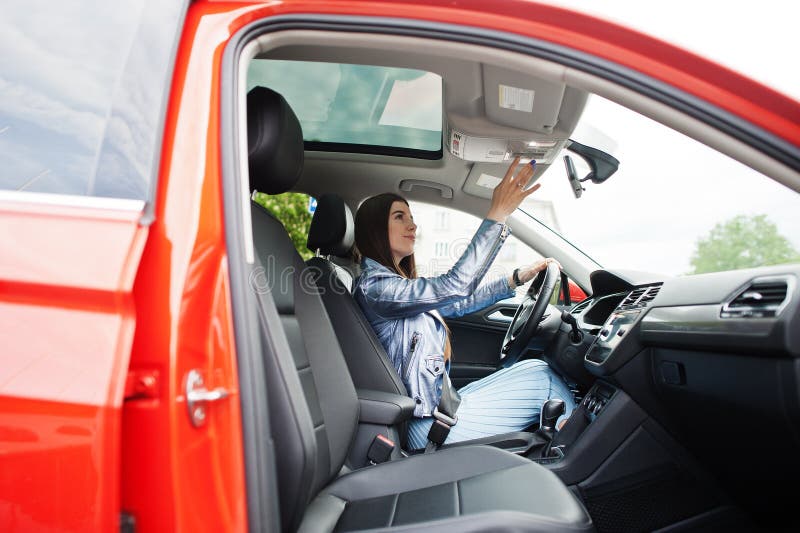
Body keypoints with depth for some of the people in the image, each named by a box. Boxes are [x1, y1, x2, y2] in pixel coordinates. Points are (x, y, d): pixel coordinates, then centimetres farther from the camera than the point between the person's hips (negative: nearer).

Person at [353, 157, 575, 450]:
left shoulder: (396, 282, 13)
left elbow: (457, 303, 17)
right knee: (541, 378, -7)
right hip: (429, 424, -9)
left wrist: (517, 278, 11)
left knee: (536, 369, 6)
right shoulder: (374, 286, -18)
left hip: (437, 401, 9)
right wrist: (497, 215, -28)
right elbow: (455, 285, -29)